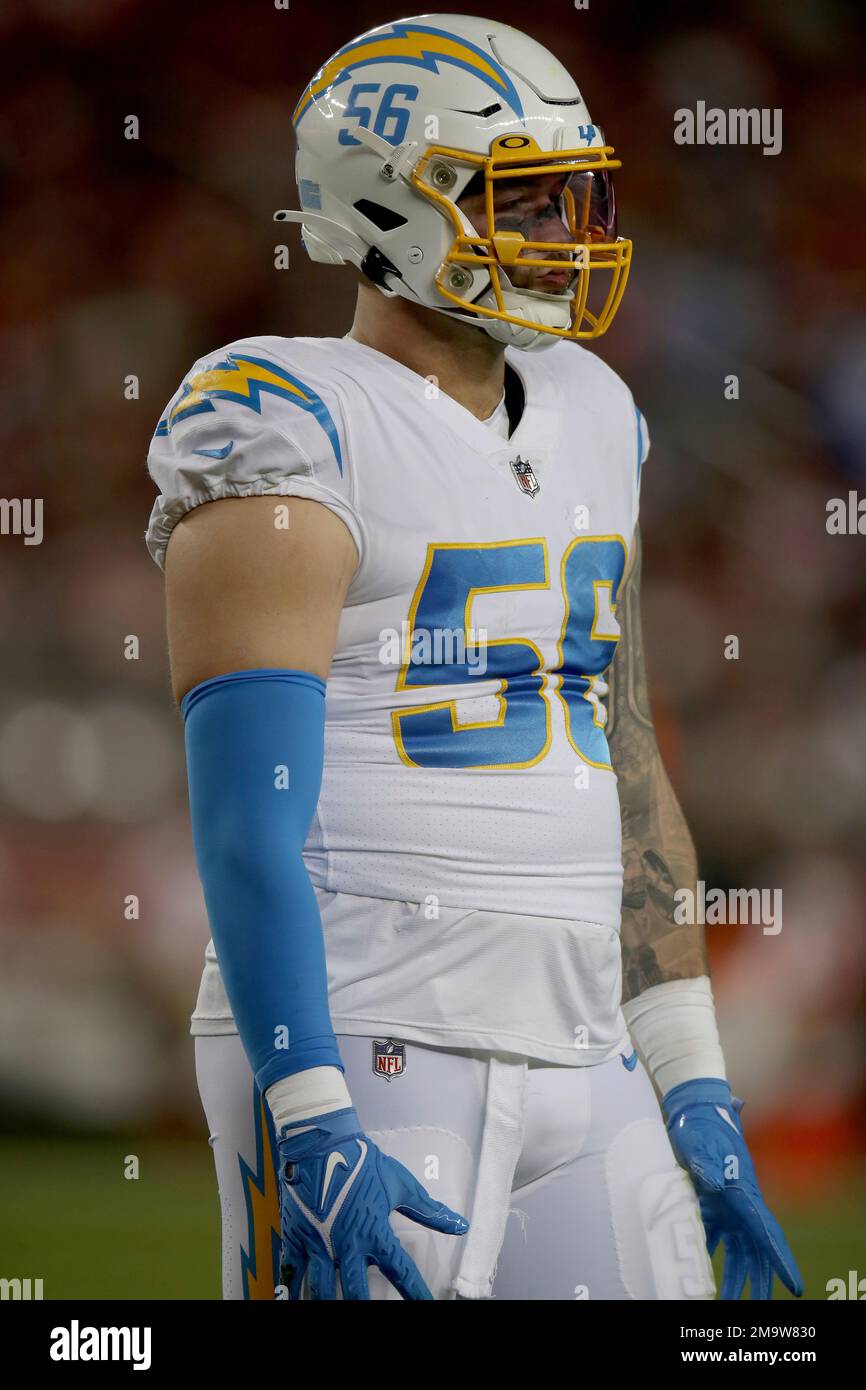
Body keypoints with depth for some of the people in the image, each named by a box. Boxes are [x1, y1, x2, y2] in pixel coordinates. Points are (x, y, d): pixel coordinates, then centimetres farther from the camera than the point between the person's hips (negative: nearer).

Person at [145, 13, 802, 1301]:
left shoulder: (587, 420, 15)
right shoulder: (295, 431, -10)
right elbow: (248, 820, -16)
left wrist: (695, 1091, 16)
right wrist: (313, 1132, -22)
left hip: (570, 1054, 8)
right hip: (362, 1058, -8)